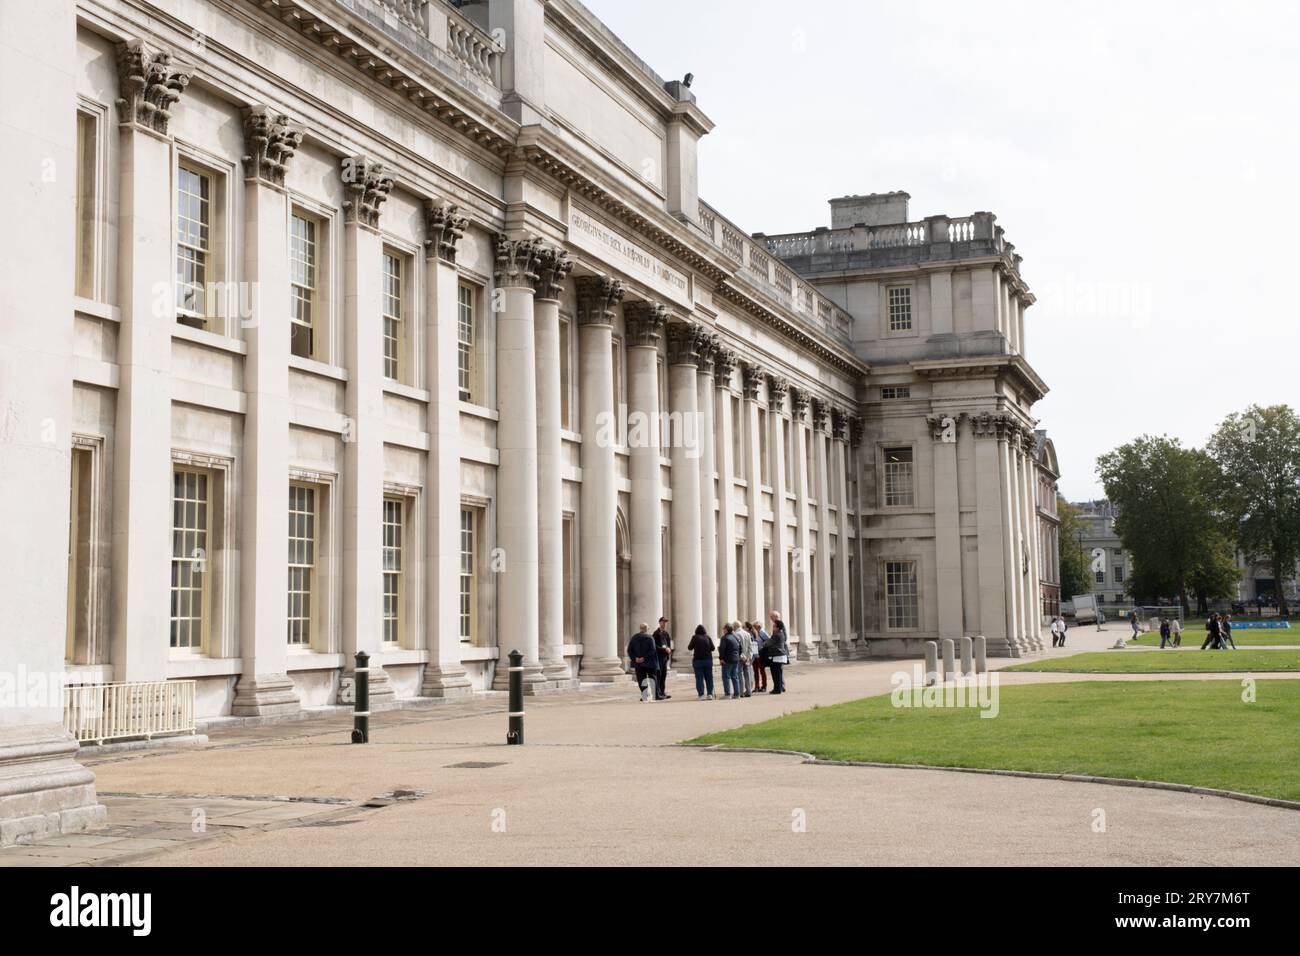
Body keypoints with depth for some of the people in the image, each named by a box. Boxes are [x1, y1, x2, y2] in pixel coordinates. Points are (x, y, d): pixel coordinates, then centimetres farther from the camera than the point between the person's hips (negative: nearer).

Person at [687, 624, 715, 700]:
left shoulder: (695, 637, -7)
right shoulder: (708, 637, 0)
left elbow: (690, 648, -2)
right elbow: (712, 648, 4)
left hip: (698, 660, -2)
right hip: (708, 660, 2)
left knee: (699, 678, 0)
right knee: (709, 678, 9)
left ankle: (701, 695, -6)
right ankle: (710, 694, 5)